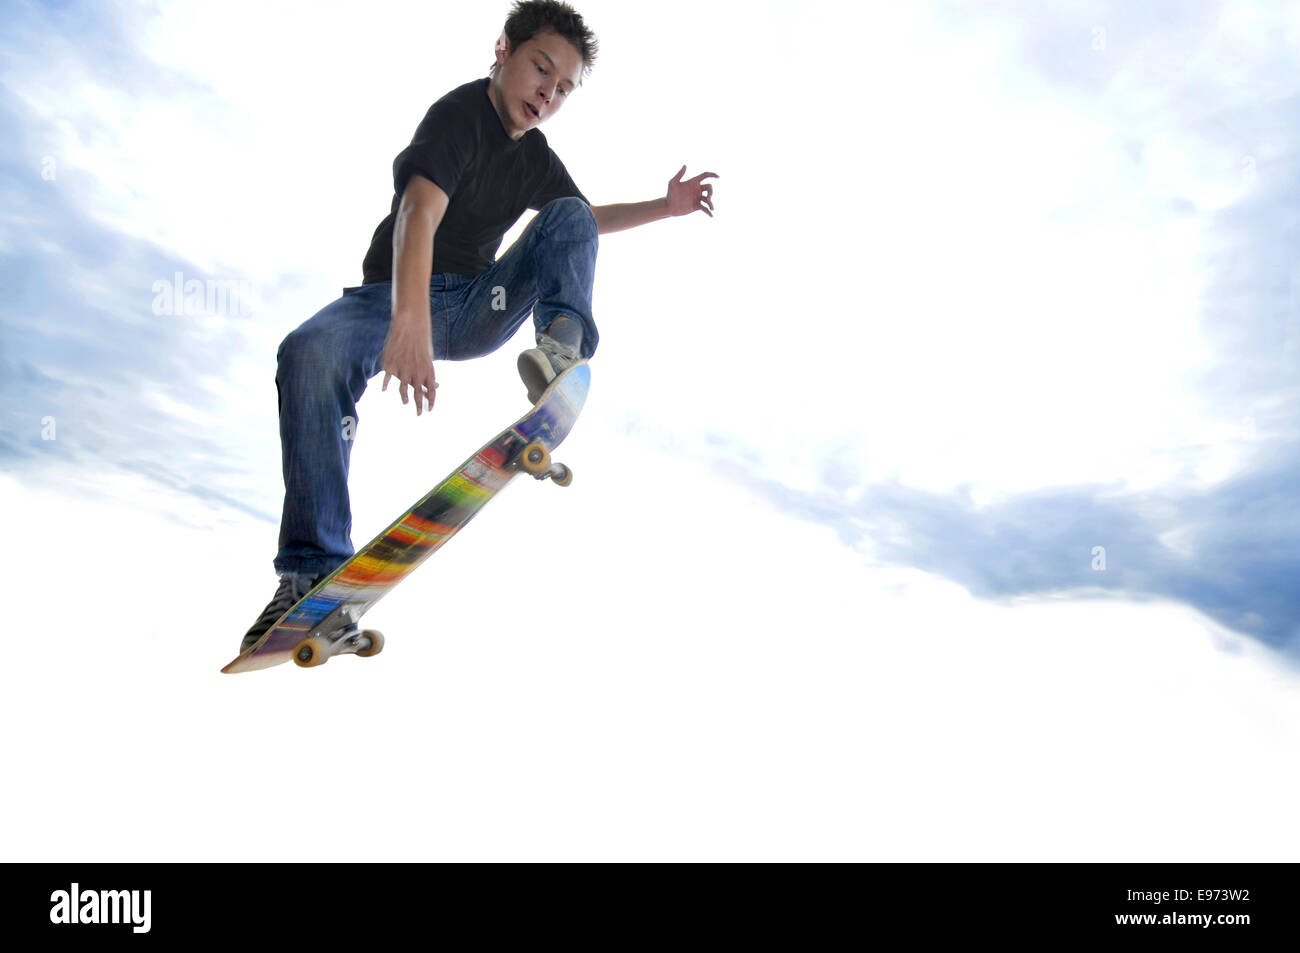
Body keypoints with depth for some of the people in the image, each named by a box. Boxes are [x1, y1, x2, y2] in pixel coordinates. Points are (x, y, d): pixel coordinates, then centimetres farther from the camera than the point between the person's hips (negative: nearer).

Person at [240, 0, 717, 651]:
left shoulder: (535, 156, 10)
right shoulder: (461, 115, -14)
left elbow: (587, 218, 29)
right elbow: (419, 213, -33)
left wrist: (666, 206, 19)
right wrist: (410, 319, -49)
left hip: (477, 309, 6)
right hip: (400, 296, -6)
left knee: (569, 218, -5)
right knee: (309, 354, -35)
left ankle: (563, 345, -32)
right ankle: (315, 571, -38)